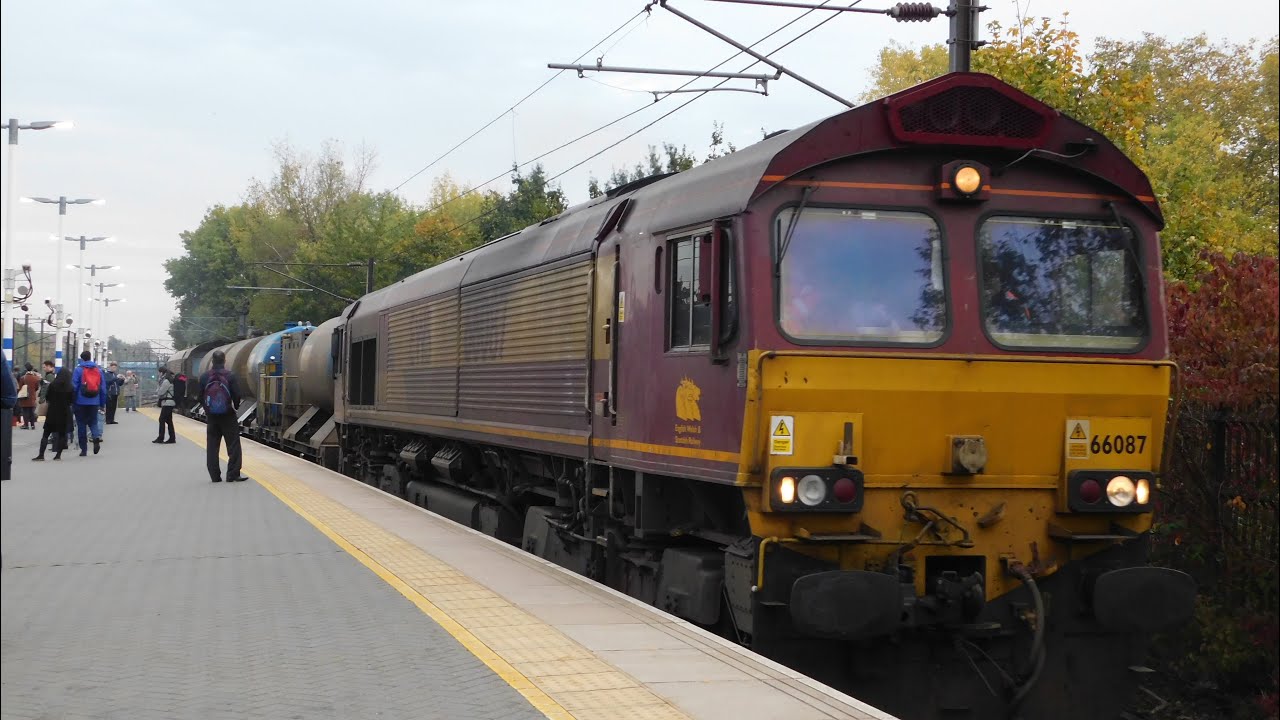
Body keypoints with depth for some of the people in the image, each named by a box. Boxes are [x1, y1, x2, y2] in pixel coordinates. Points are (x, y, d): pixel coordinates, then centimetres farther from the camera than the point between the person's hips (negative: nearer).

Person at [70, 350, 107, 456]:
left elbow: (74, 387, -8)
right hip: (94, 403, 3)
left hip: (81, 402, -3)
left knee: (81, 425, 7)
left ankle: (84, 449, 7)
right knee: (93, 422, 15)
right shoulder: (99, 370, 6)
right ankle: (97, 437, -15)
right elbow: (103, 388, 8)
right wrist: (102, 403, 13)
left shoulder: (78, 369, -5)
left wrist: (72, 402, -2)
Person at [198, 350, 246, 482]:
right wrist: (235, 407, 10)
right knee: (233, 445, 2)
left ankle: (215, 475, 8)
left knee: (211, 447, 9)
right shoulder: (230, 376, -10)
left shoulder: (204, 377, -2)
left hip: (211, 416, 3)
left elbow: (201, 396, 1)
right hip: (228, 416, -3)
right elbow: (236, 395, -11)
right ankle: (233, 474, -4)